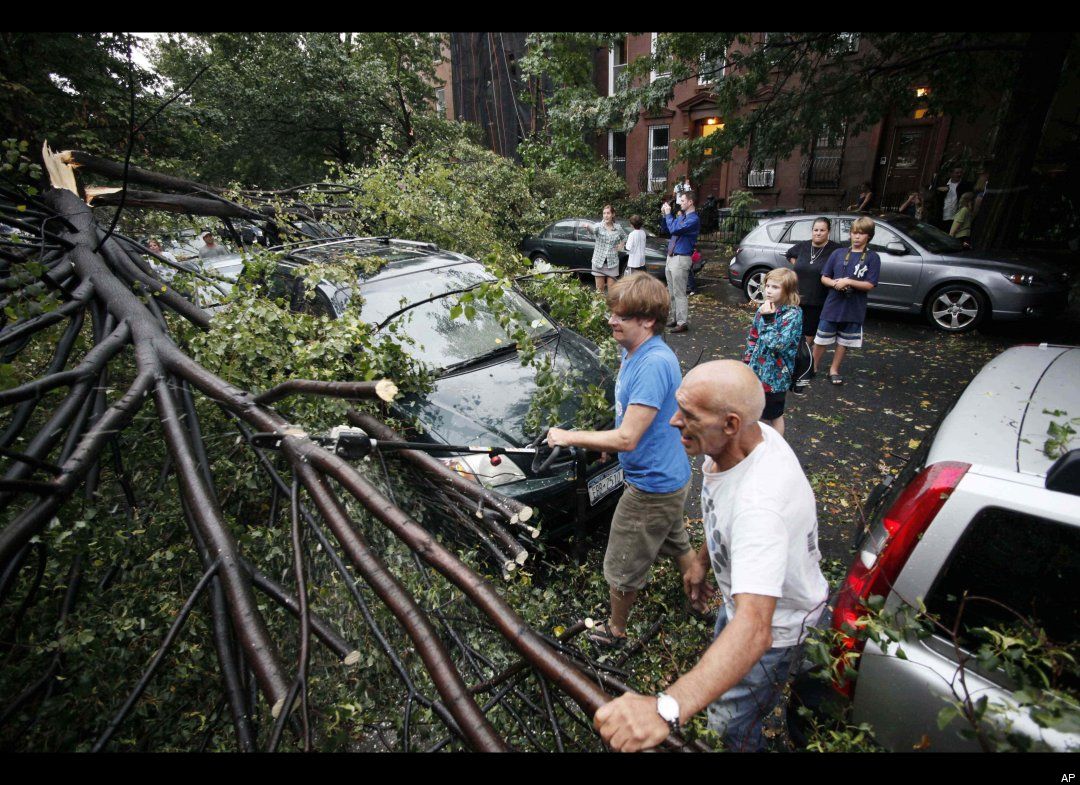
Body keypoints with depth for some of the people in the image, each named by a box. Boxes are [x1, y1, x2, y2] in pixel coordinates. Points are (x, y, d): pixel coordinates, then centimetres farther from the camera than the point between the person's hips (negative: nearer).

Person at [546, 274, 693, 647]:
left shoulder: (653, 364, -31)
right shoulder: (634, 351, 0)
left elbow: (626, 438, -32)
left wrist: (568, 437, -24)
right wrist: (605, 443, 10)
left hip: (652, 486, -10)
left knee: (621, 567, 12)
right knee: (677, 544, 31)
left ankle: (615, 630, 37)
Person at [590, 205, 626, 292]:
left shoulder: (618, 228, 2)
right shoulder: (599, 226, -7)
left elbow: (624, 237, 23)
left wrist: (621, 245, 3)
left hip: (612, 262, 1)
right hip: (599, 262, -1)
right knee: (599, 289, 5)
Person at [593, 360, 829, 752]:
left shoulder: (760, 502, -45)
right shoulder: (732, 442, -18)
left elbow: (754, 627, -53)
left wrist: (666, 709, -64)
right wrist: (702, 561, 9)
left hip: (778, 620, -8)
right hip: (744, 590, 8)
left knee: (731, 723, 9)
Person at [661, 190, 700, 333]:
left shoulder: (693, 219, -14)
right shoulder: (682, 216, 13)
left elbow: (674, 229, -24)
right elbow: (668, 228, 22)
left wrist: (668, 214, -13)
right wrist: (664, 215, 8)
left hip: (680, 259, -9)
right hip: (671, 257, 9)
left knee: (679, 293, -8)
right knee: (671, 292, 14)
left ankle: (683, 323, -3)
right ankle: (675, 319, 23)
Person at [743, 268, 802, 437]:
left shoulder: (793, 314, -18)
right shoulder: (765, 309, 1)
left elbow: (778, 344, -27)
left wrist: (768, 319, -25)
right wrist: (747, 361, 8)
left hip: (775, 375, -6)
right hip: (758, 371, 6)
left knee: (774, 415, 12)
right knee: (761, 412, 20)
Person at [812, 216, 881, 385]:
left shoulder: (872, 257, -2)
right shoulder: (838, 253, 3)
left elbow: (869, 285, -8)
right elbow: (824, 278, 4)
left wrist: (848, 282, -20)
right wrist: (834, 283, -16)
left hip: (854, 309, 0)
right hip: (832, 306, 0)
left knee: (844, 342, 12)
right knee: (821, 339, 6)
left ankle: (834, 370, 27)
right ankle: (813, 367, 21)